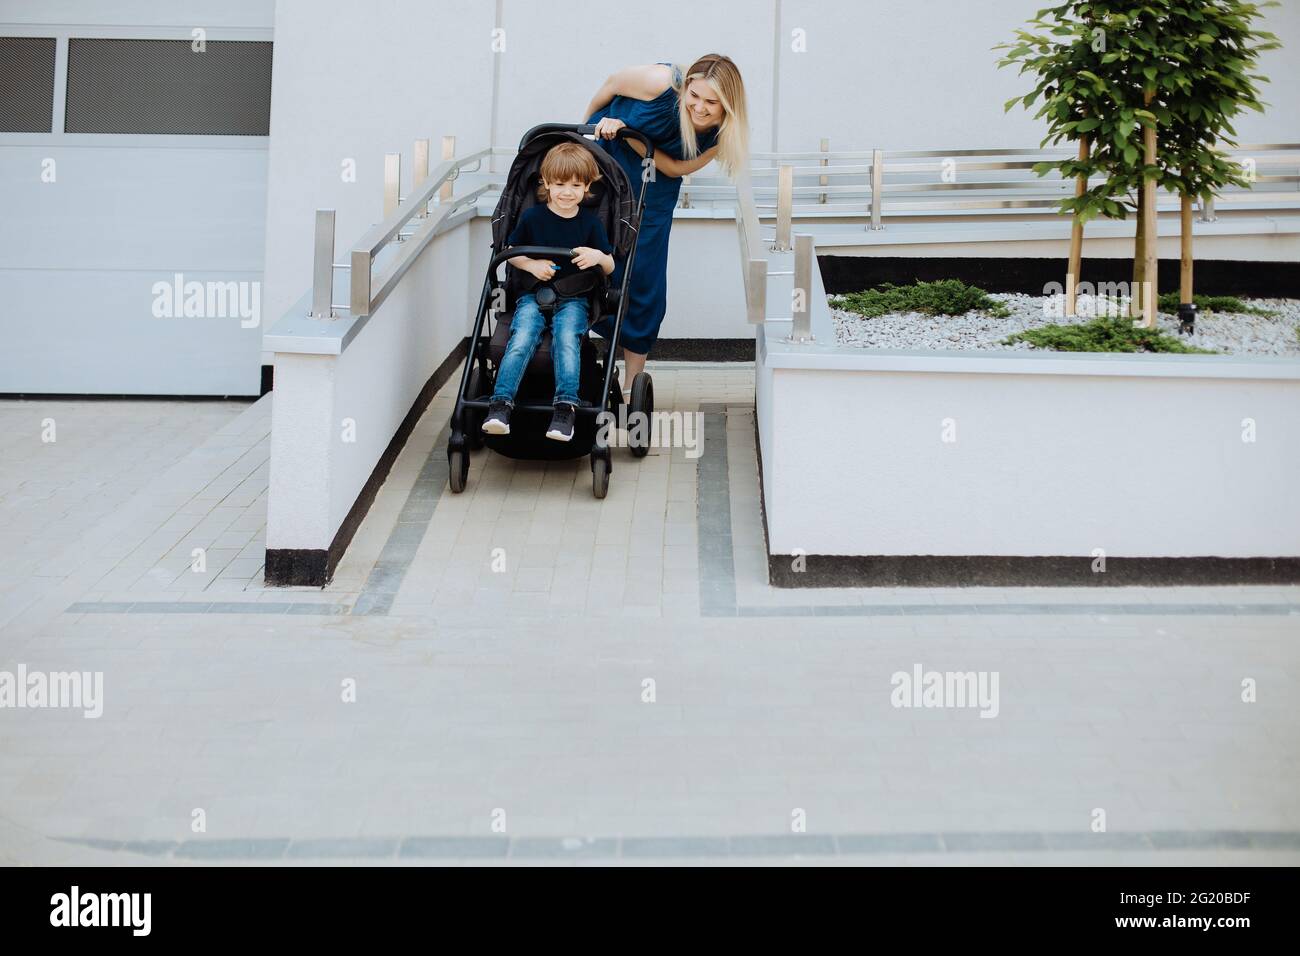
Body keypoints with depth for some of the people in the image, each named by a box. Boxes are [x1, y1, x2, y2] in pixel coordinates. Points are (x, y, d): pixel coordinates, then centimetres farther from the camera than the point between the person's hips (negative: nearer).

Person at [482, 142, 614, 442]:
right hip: (533, 294, 0)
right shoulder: (532, 217, 4)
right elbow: (511, 253, 13)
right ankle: (500, 405, -34)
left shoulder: (591, 222, 6)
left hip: (573, 298, 0)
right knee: (522, 338, -27)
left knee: (567, 338, -31)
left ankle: (566, 407, -36)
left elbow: (610, 268, 7)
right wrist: (532, 265, -7)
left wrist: (598, 257, -17)